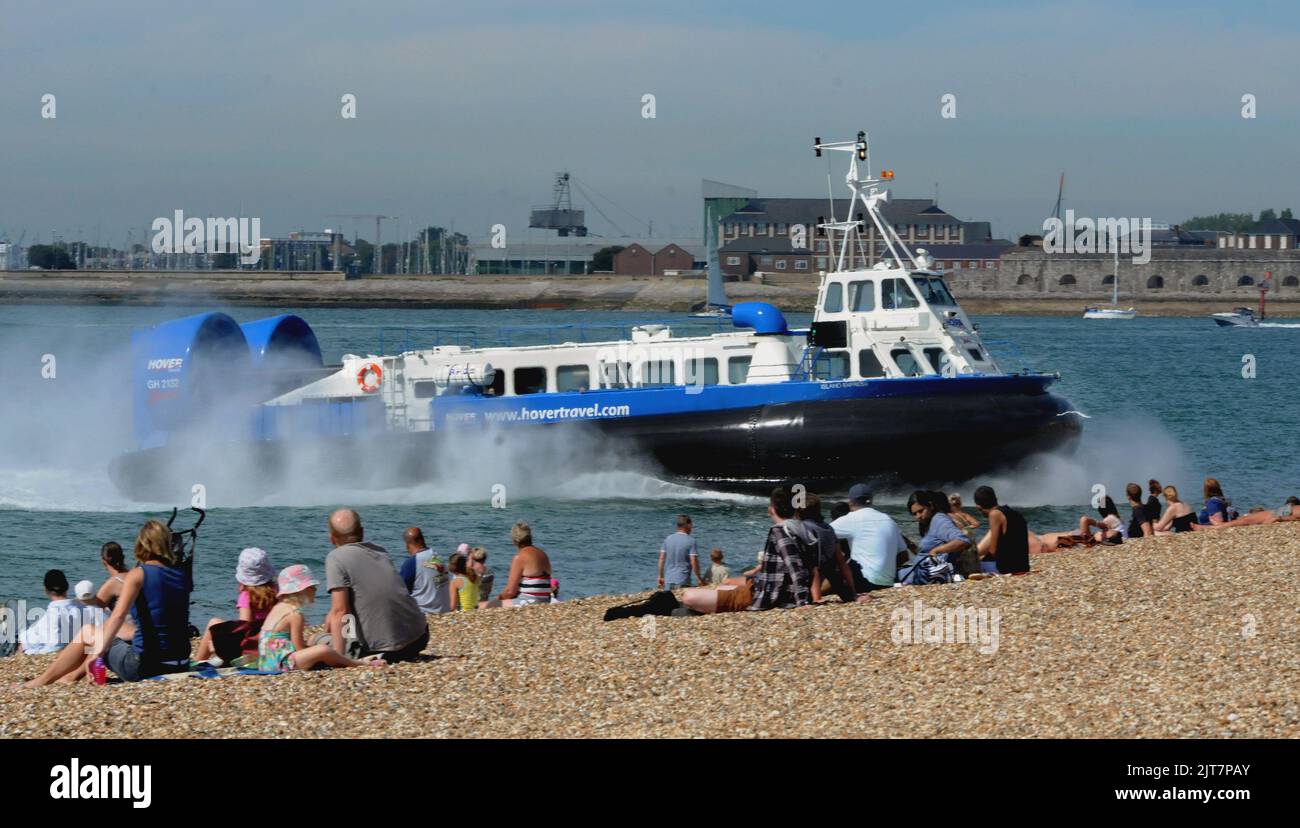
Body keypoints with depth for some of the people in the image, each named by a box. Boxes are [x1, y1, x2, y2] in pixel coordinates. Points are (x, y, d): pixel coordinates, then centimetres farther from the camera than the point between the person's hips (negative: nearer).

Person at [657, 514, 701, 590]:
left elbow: (662, 559, 8)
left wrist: (661, 577, 17)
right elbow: (694, 561, -12)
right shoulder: (690, 541, -9)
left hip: (668, 580, 5)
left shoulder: (668, 539, 6)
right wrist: (698, 577, 1)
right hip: (683, 582, -5)